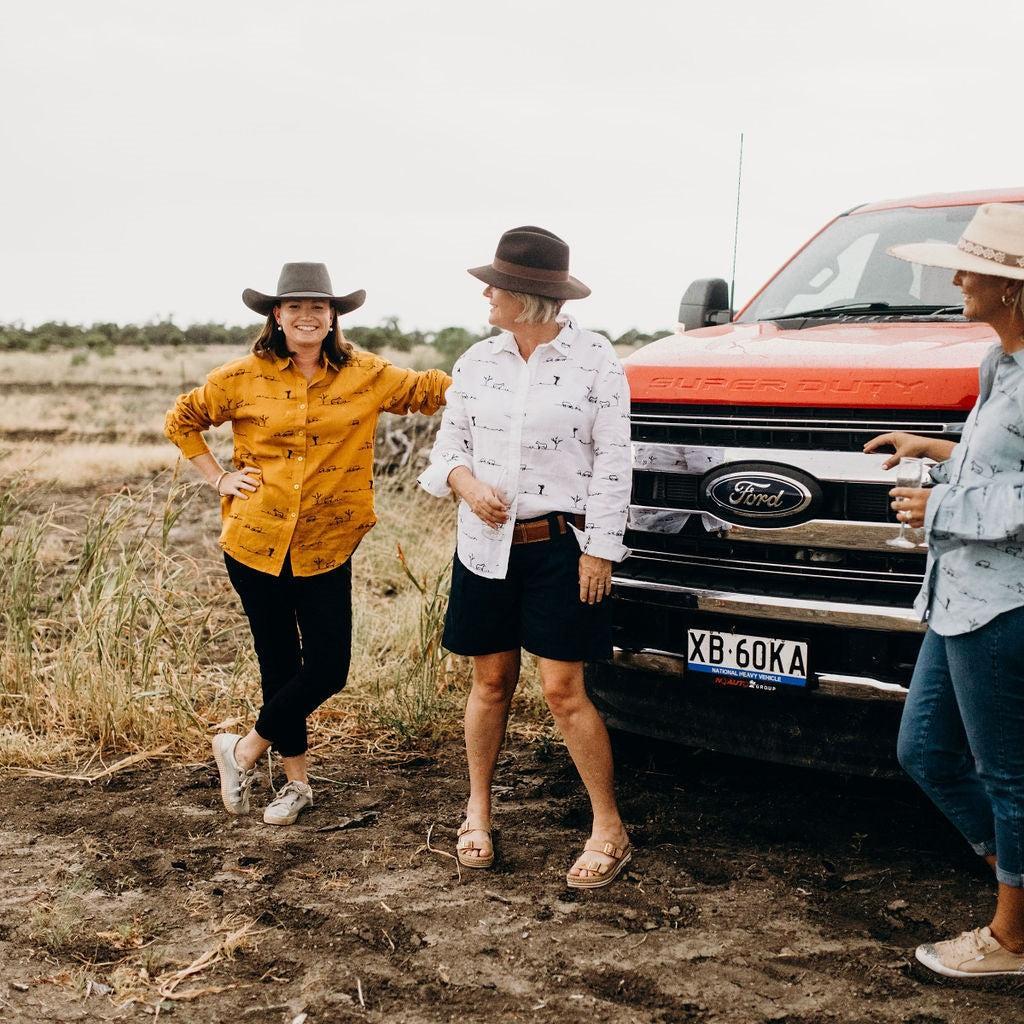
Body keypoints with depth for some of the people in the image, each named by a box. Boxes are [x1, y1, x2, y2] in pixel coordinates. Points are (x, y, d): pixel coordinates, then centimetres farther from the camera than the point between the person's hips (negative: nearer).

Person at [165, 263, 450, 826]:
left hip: (326, 548, 1)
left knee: (328, 669, -2)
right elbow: (180, 421, 11)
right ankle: (296, 779, 26)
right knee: (280, 665, 7)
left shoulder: (364, 375, 1)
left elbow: (427, 390, 6)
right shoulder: (244, 377, -1)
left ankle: (241, 749, 20)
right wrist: (218, 478, 4)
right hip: (256, 543, -1)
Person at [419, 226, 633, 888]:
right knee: (492, 682, 11)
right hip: (486, 544, 4)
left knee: (564, 690, -5)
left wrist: (600, 548, -10)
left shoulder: (595, 360, -5)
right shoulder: (479, 361, 7)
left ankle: (610, 830, 9)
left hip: (560, 547, -4)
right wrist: (468, 484, -9)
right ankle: (478, 813, 28)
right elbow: (449, 443, 13)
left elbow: (613, 462, -6)